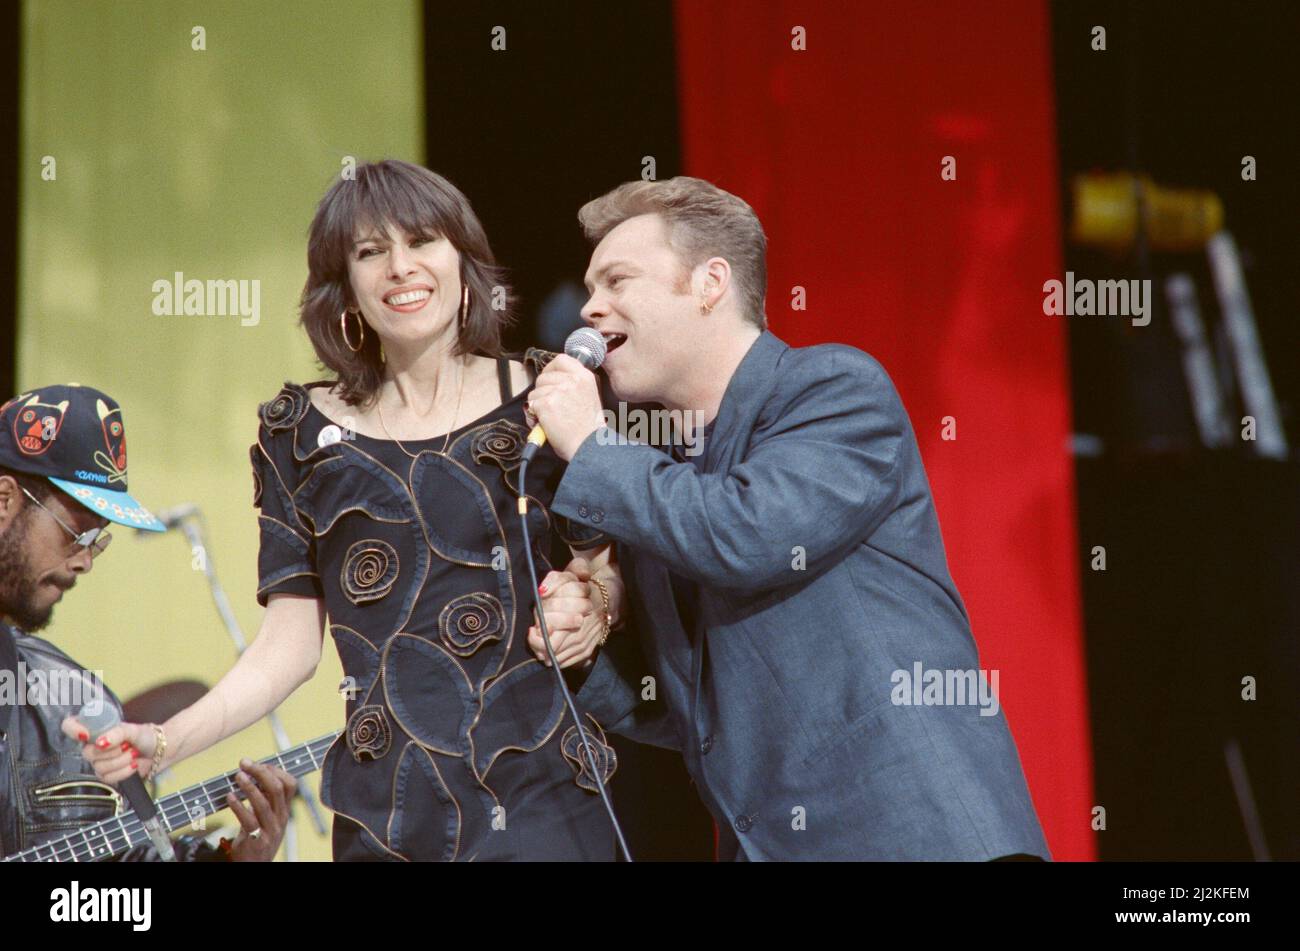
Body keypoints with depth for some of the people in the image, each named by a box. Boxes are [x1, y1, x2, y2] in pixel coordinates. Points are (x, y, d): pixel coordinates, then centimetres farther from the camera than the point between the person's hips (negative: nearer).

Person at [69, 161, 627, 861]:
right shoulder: (302, 436, 5)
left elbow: (608, 567, 11)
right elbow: (289, 645, 3)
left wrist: (594, 606, -11)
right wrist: (166, 741, -10)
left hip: (542, 785, -1)